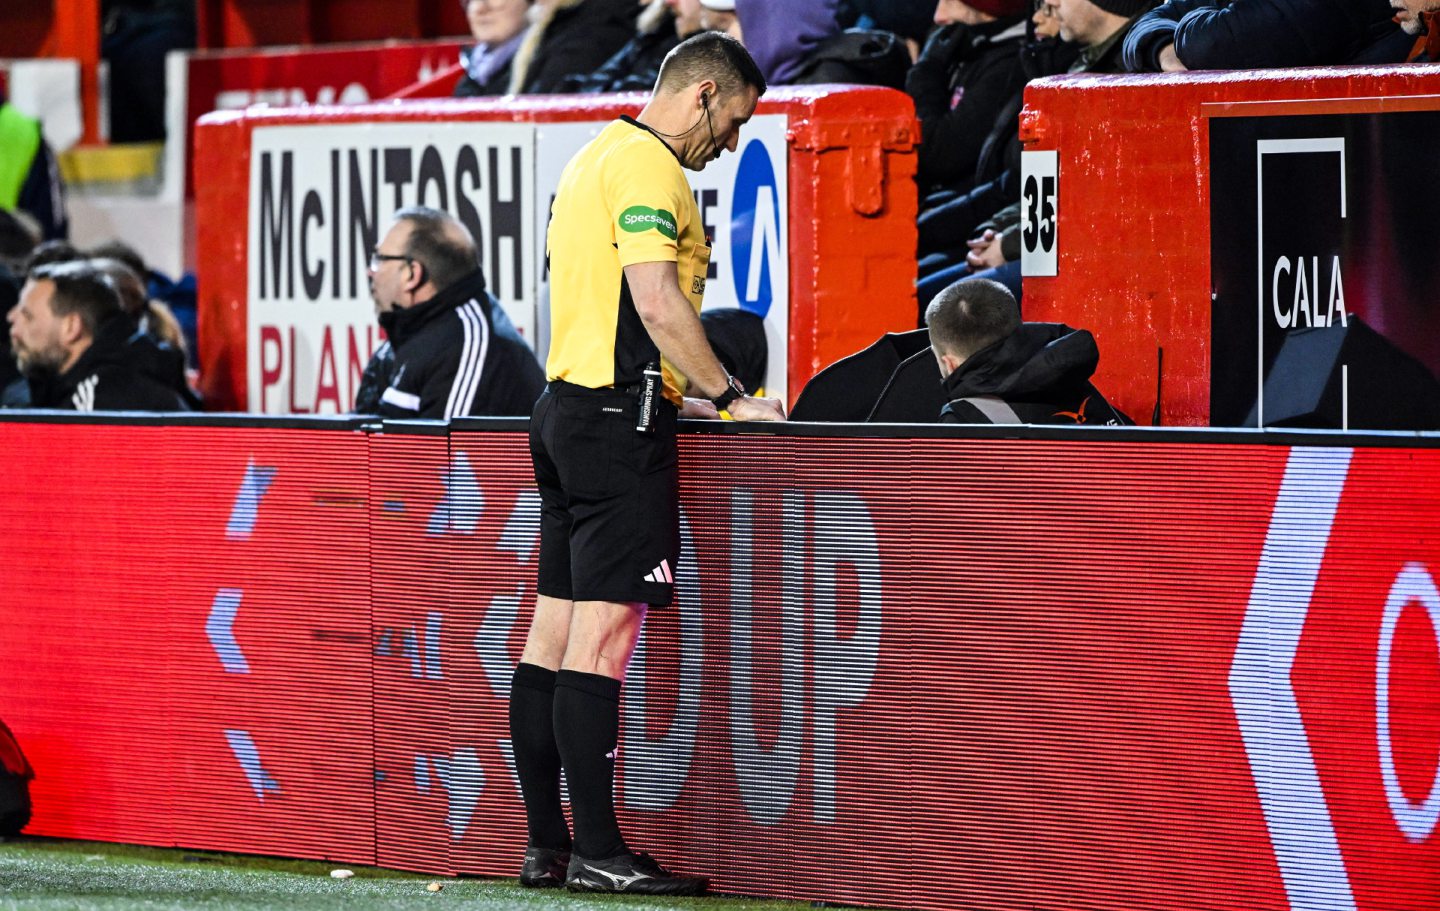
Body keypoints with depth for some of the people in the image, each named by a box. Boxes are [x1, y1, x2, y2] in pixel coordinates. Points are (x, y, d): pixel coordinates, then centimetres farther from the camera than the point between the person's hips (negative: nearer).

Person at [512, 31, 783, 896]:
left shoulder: (596, 158, 21)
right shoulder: (648, 166, -11)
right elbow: (658, 303, -19)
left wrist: (674, 399, 24)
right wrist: (731, 399, -12)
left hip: (568, 407, 11)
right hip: (619, 418, -11)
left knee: (555, 629, 8)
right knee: (603, 631, -11)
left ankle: (546, 844, 10)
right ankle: (597, 851, -12)